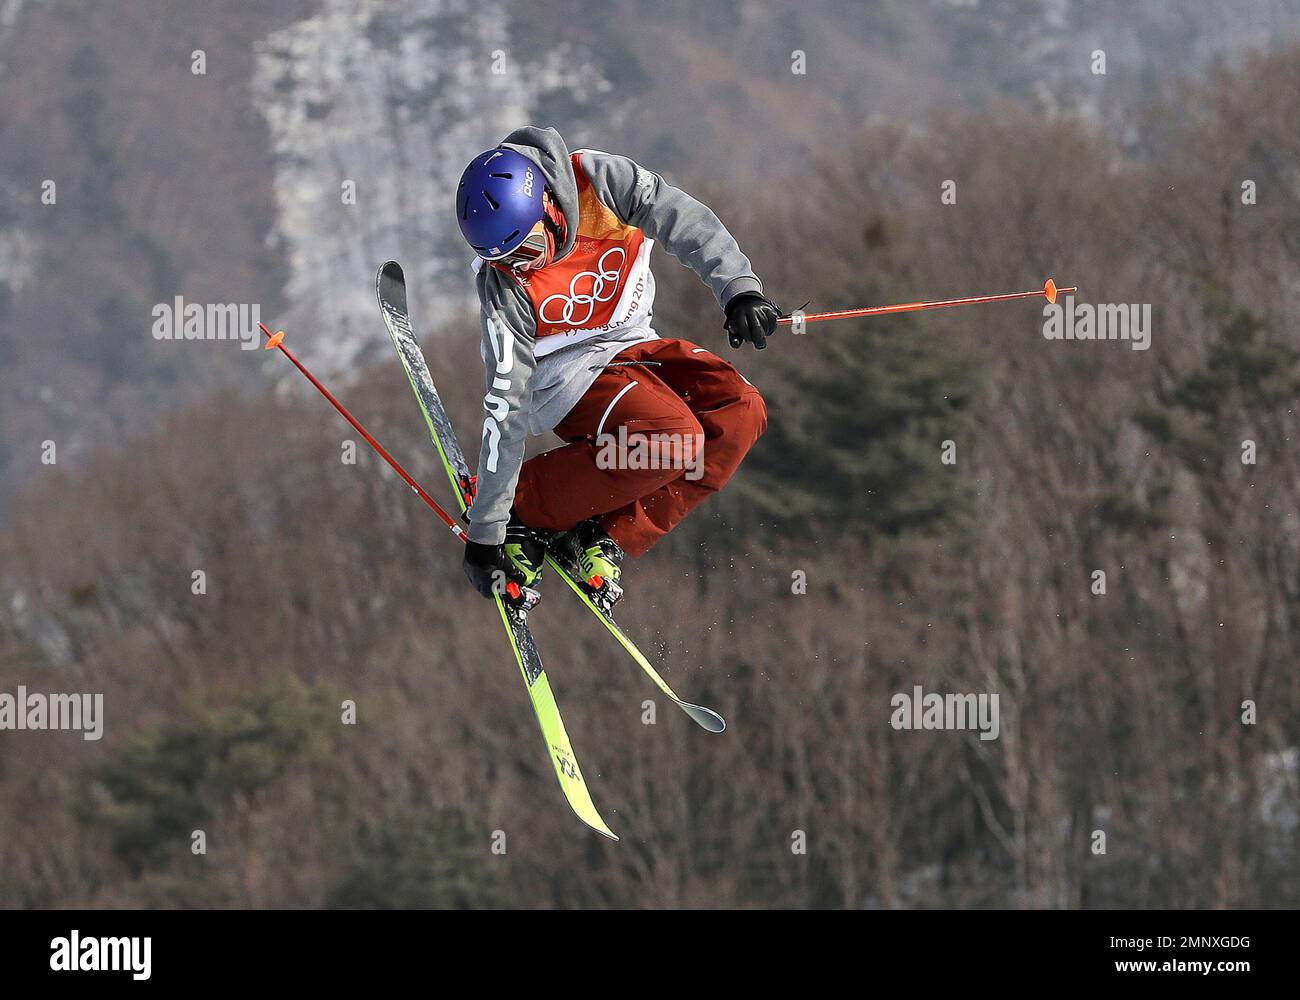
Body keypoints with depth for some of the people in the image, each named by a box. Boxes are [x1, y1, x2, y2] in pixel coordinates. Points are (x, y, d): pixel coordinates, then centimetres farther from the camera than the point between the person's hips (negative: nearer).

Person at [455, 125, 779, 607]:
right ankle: (520, 511, -15)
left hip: (632, 343, 6)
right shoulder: (503, 286, -27)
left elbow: (682, 219, -17)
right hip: (567, 374, -5)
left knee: (740, 412, -17)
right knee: (672, 439, -31)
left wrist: (738, 288, -30)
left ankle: (609, 536, -13)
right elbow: (506, 407, -26)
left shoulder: (598, 179, -23)